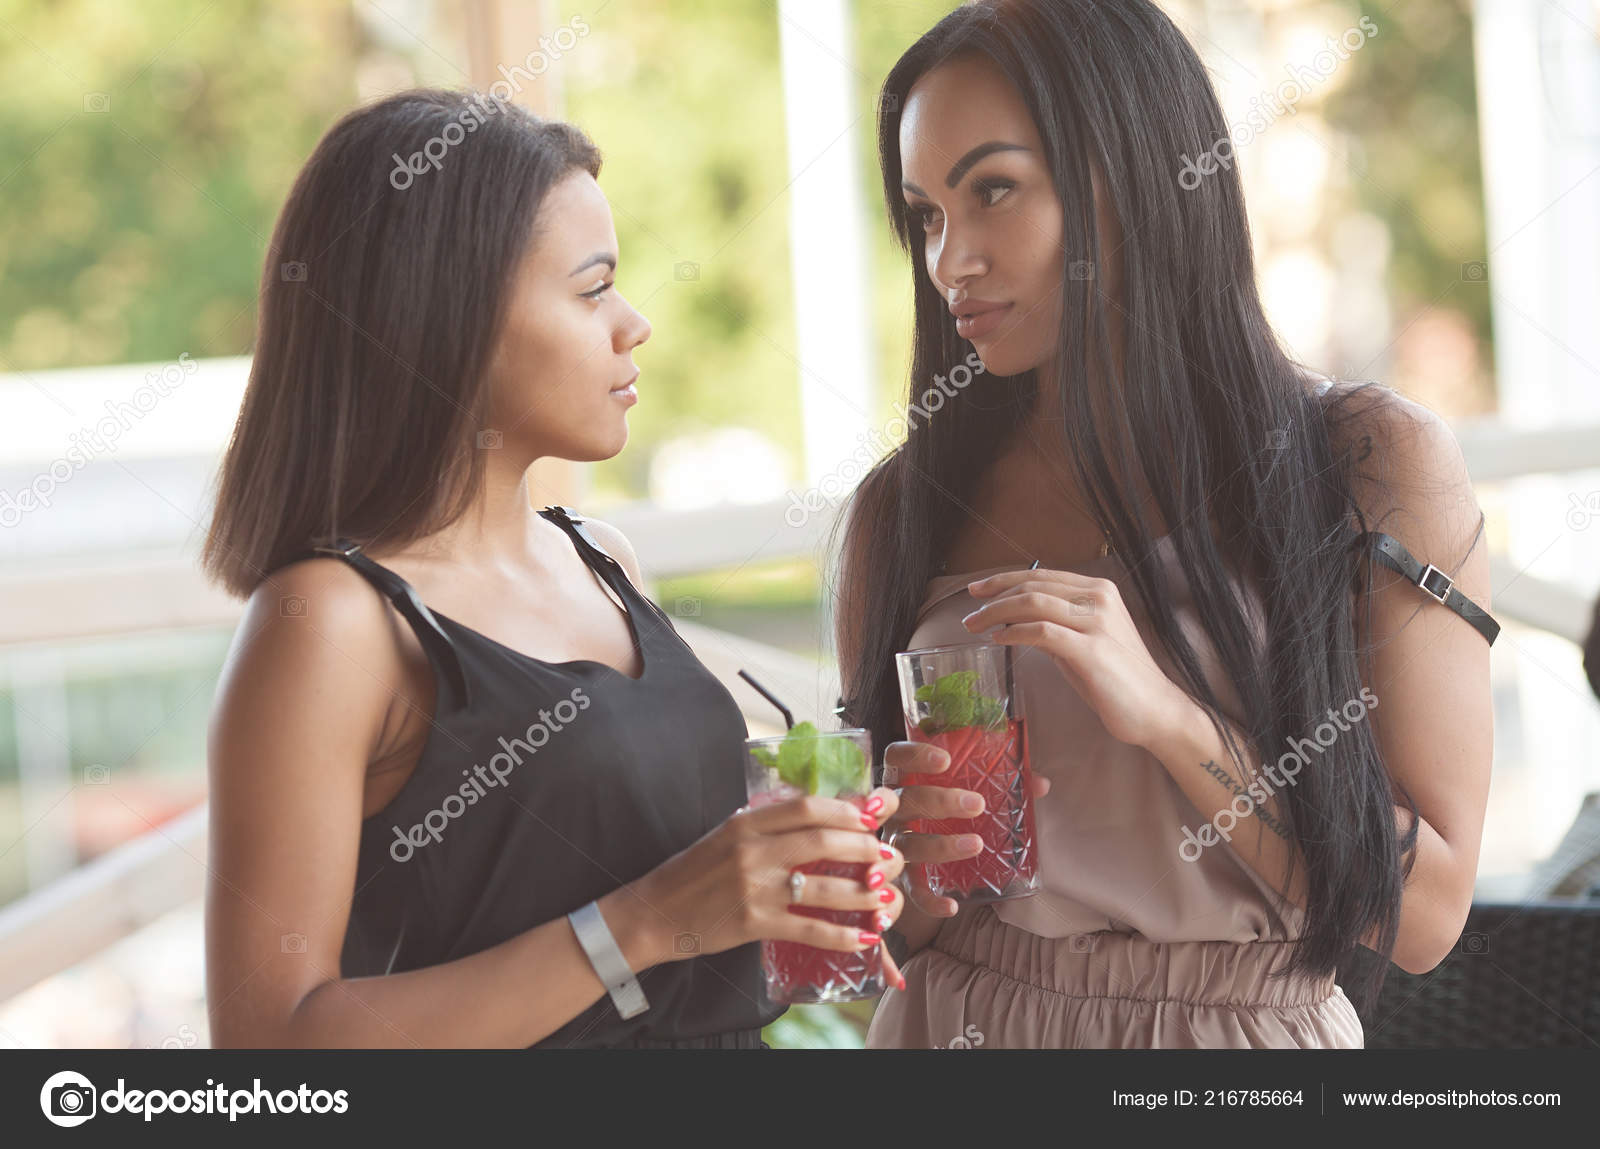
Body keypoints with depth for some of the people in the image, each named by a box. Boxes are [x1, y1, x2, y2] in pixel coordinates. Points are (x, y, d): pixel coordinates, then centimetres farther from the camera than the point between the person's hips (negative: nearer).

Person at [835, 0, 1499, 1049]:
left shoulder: (1378, 463, -10)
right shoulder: (902, 507, -4)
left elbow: (1422, 915, -14)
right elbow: (888, 934, 3)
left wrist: (1168, 718, -24)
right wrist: (910, 872, -18)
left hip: (1249, 1030, -1)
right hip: (956, 1022, 2)